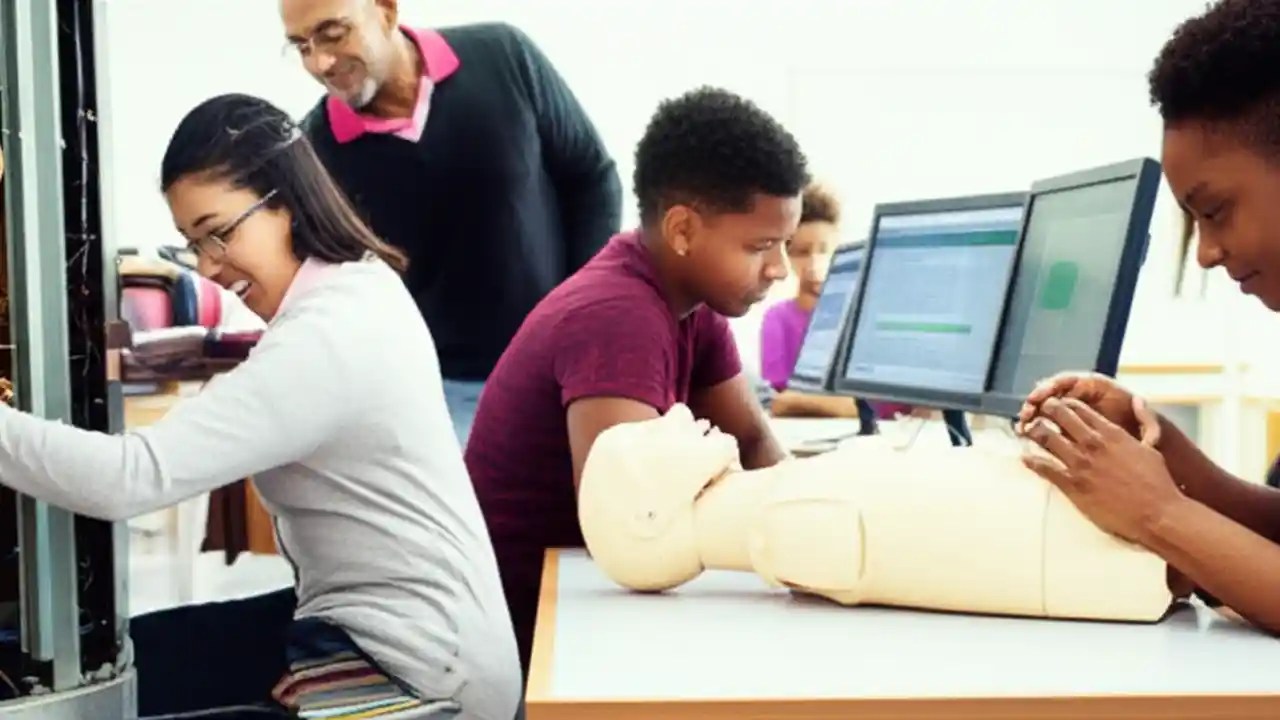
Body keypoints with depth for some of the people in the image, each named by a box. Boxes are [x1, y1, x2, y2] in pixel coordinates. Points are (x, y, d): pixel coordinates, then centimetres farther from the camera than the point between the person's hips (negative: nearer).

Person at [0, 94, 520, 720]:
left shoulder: (326, 338, -26)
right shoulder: (358, 286, 5)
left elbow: (133, 476, -32)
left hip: (422, 664, -10)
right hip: (395, 622, 10)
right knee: (128, 656, 12)